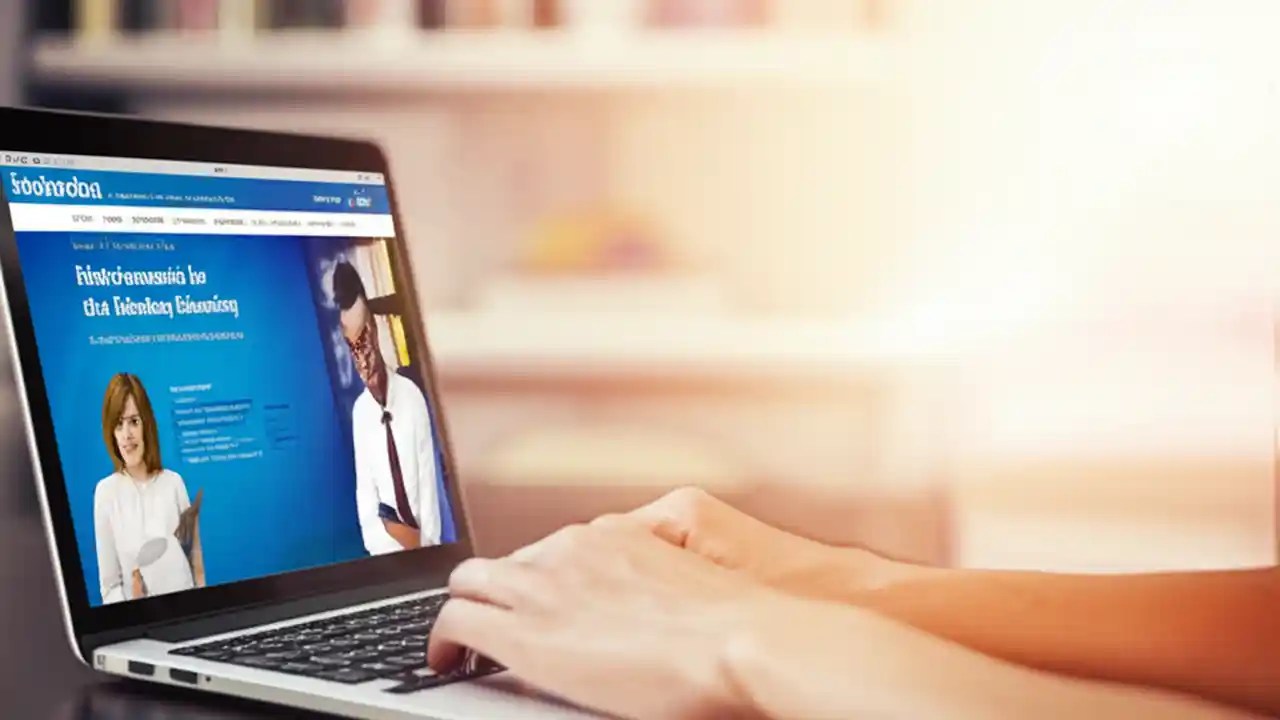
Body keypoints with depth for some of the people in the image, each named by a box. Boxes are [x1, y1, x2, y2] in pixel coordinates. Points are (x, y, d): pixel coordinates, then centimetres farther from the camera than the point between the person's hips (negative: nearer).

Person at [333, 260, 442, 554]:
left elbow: (427, 477, -3)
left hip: (423, 541, 0)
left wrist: (428, 541, -7)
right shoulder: (359, 411, -4)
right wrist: (386, 539, -11)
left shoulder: (412, 395, -6)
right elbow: (365, 490, 0)